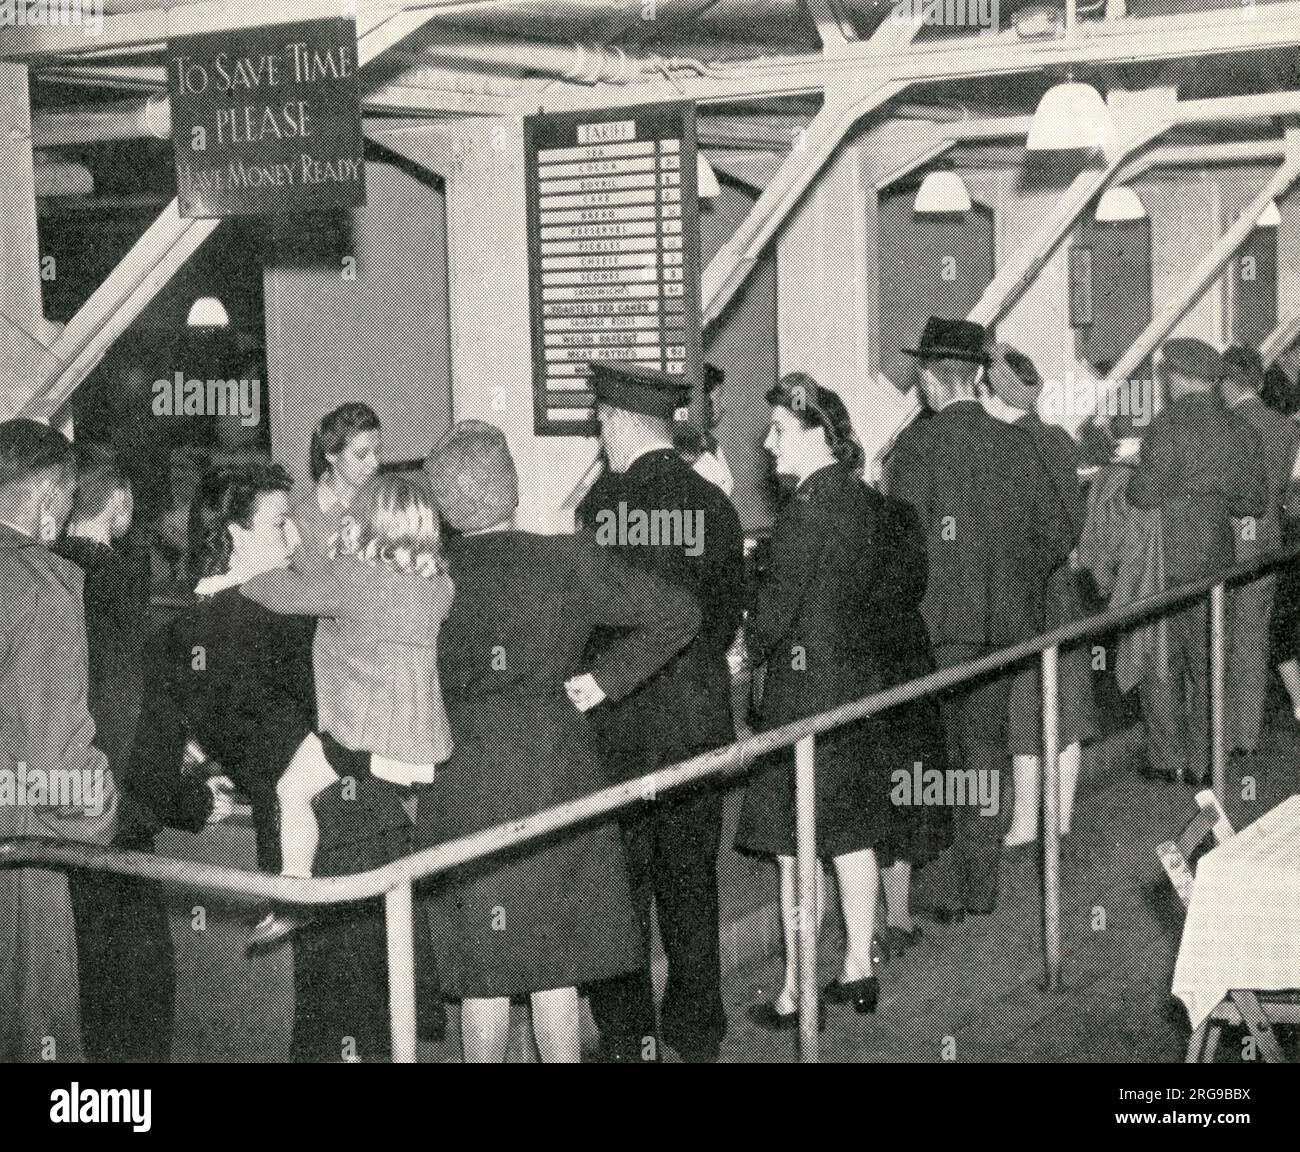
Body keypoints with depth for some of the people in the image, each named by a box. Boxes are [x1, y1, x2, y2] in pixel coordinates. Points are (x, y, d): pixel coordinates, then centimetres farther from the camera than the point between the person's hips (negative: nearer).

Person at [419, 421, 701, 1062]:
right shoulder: (567, 561, -7)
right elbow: (677, 614, -5)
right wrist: (606, 679, 0)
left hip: (465, 789, -1)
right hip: (559, 779, 1)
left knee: (484, 970, 10)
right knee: (557, 964, 13)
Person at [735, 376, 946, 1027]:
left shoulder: (808, 508, -18)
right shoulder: (866, 502, 6)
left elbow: (778, 606, -17)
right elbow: (895, 588, 13)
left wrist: (750, 650, 1)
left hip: (807, 687, -8)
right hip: (863, 683, 8)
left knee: (796, 851, -1)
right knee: (855, 837, 15)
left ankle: (795, 994, 5)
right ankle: (859, 971, 24)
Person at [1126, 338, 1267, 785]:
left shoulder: (1168, 426, -13)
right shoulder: (1240, 431, 4)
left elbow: (1147, 493, -17)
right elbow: (1255, 500, 8)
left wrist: (1135, 474, 4)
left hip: (1166, 559, -5)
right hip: (1217, 557, 5)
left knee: (1161, 659, 7)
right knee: (1208, 659, 13)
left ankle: (1169, 759, 9)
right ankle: (1203, 761, 16)